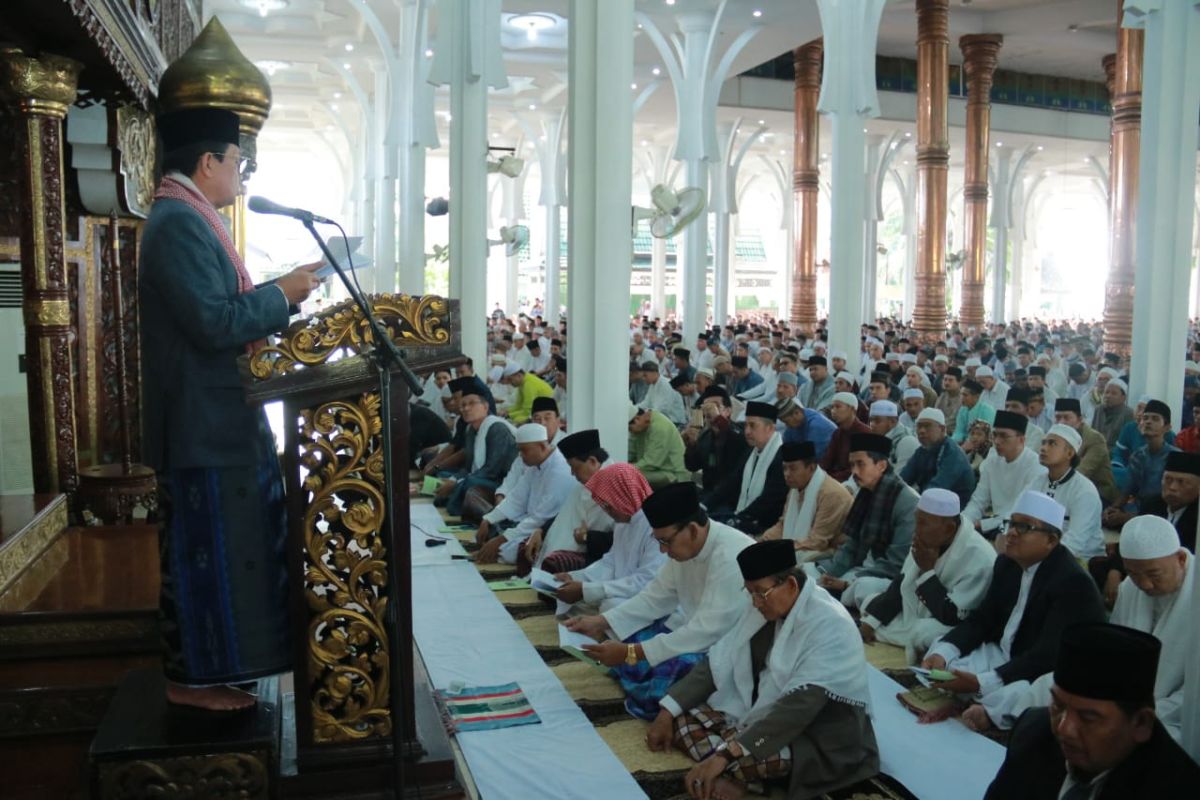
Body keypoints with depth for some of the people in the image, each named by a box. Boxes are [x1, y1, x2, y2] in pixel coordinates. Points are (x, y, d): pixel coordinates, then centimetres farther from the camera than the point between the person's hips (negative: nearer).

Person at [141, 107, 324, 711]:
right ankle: (191, 677, 11)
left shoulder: (188, 219, 16)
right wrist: (283, 293, -13)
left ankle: (203, 664, 28)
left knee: (213, 547, 17)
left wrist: (284, 298, 10)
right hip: (204, 423, -11)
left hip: (218, 417, 11)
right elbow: (214, 323, -24)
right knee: (204, 549, -1)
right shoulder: (178, 223, -18)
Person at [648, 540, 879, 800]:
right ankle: (736, 774, -20)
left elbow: (799, 707, -33)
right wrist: (667, 711, -8)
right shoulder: (765, 608, 0)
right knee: (678, 716, -7)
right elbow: (719, 661, 2)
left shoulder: (829, 626, -24)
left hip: (820, 735, -8)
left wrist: (727, 754, -38)